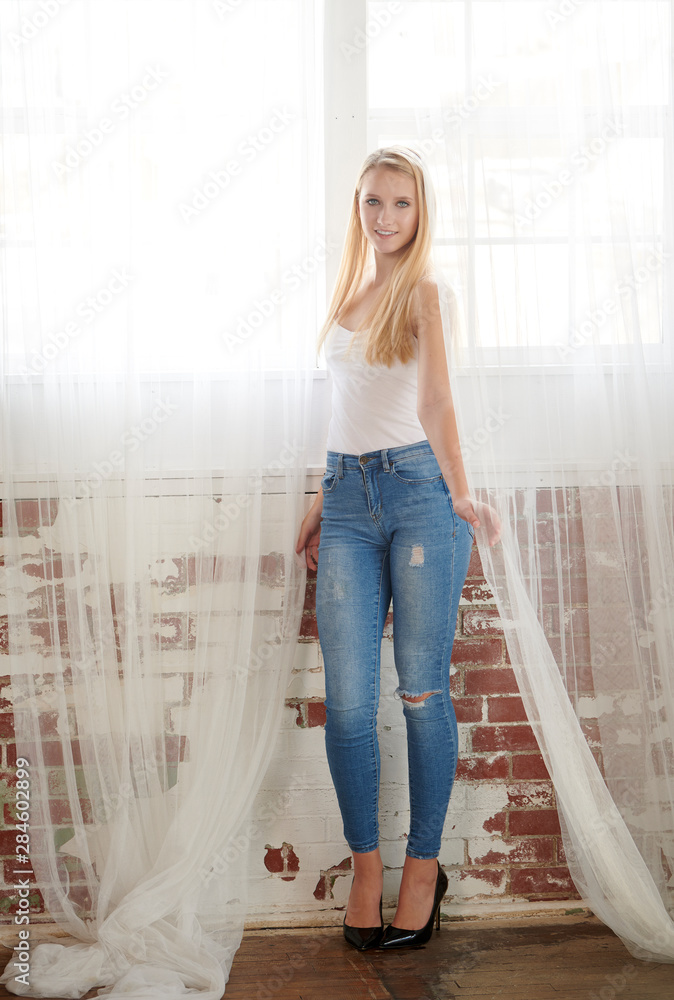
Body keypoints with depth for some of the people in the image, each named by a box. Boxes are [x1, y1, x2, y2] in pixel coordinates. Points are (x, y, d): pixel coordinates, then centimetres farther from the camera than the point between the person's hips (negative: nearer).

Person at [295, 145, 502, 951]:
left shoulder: (423, 289, -1)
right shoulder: (351, 289, 17)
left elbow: (434, 400, -17)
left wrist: (459, 493, -31)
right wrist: (325, 495, 18)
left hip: (419, 490, -5)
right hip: (349, 497, 5)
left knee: (423, 691, 1)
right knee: (347, 698, 0)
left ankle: (424, 865, 16)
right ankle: (365, 866, 15)